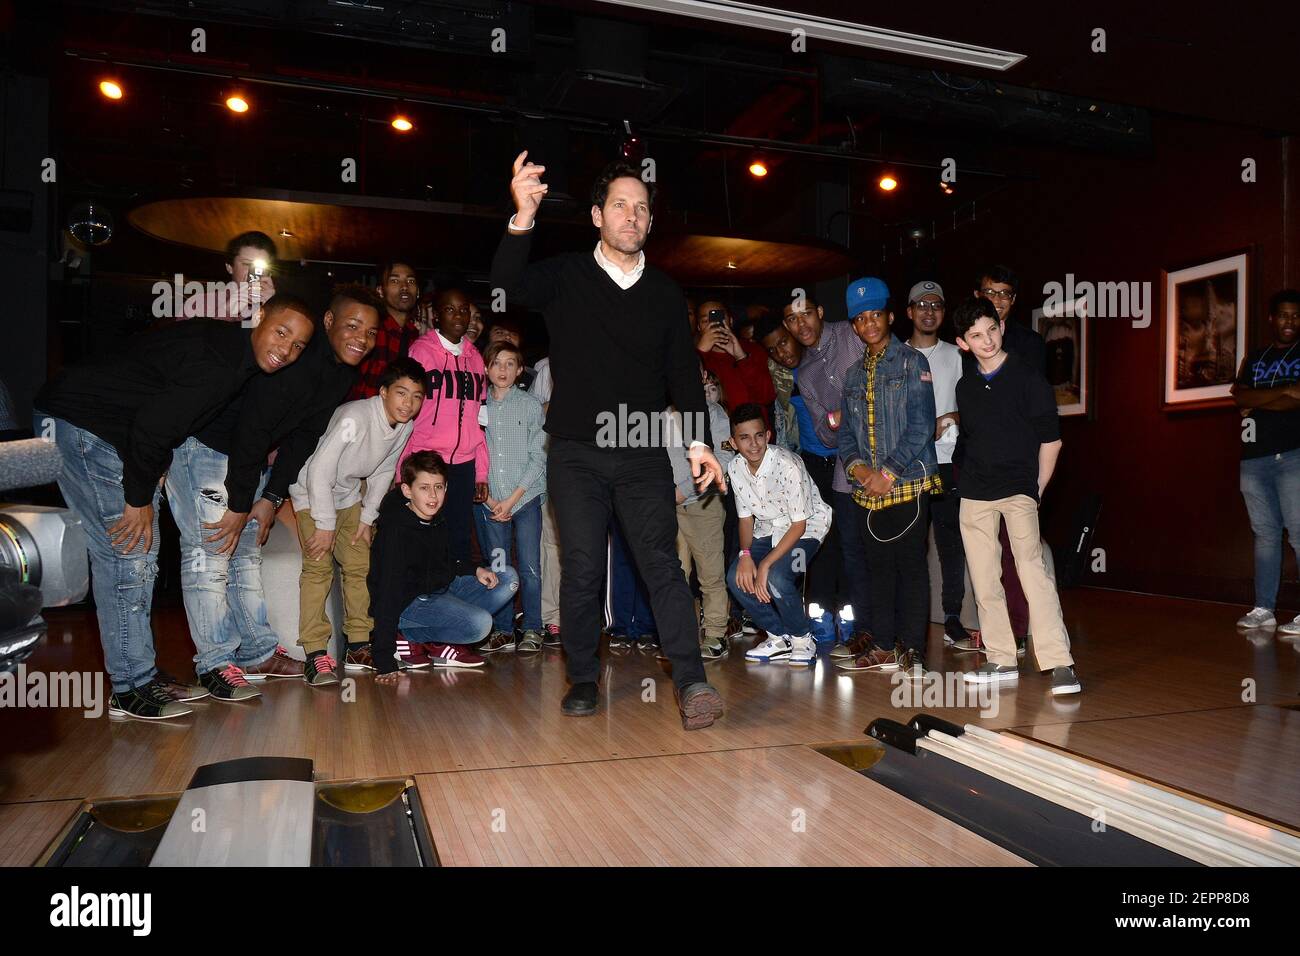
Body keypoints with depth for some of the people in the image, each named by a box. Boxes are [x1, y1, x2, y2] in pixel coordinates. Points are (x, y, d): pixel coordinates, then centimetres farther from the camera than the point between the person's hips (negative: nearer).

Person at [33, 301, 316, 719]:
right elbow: (151, 425, -28)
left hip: (119, 432, 11)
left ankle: (141, 673, 20)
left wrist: (154, 471, 10)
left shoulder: (232, 347, 6)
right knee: (127, 552, -10)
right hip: (76, 422, -11)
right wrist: (140, 499, -18)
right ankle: (130, 688, -1)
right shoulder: (217, 363, -26)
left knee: (142, 555, 11)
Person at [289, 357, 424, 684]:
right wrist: (325, 524, -23)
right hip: (311, 490, -6)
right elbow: (320, 471, -29)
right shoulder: (354, 417, -33)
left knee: (360, 565, 3)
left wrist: (368, 517, 1)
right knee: (318, 567, -15)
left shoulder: (406, 427, -11)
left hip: (348, 493, 7)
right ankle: (315, 654, -14)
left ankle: (358, 647, 11)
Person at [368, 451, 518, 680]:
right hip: (409, 602, -9)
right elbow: (387, 595, -27)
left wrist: (475, 570, 0)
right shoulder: (396, 530, -24)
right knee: (480, 623, -28)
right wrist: (384, 662, -30)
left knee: (508, 578, 5)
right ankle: (407, 638, -7)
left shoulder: (437, 518, 1)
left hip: (442, 589, 9)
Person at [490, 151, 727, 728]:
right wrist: (524, 217, -32)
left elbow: (684, 373, 11)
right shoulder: (565, 277, 4)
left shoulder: (665, 294, 11)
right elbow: (508, 285, -16)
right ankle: (583, 679, 14)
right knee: (582, 568, 0)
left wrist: (699, 442, 1)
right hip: (576, 454, -1)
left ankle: (691, 681, -13)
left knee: (661, 560, -10)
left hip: (644, 454, 1)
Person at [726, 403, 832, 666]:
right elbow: (746, 516, 2)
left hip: (806, 527, -6)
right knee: (736, 578, -15)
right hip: (767, 529, 6)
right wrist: (745, 554, -16)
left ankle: (802, 638, -2)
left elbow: (798, 525, -22)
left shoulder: (788, 465, -27)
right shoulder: (735, 468, -9)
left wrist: (765, 564, -27)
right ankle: (778, 637, 6)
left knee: (776, 578, -30)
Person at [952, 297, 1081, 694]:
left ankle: (1059, 663, -17)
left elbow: (1051, 438, -1)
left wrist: (1037, 488, -1)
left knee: (1032, 566, -19)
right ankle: (1002, 660, 16)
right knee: (984, 580, 6)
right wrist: (974, 479, 11)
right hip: (975, 494, 5)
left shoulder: (1028, 377, -2)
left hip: (1019, 487, -5)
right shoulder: (965, 387, 11)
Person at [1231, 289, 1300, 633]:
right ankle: (1263, 609, 10)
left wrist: (1257, 400, -6)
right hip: (1254, 457, 4)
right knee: (1264, 534, 6)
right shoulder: (1254, 358, 20)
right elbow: (1239, 397, 2)